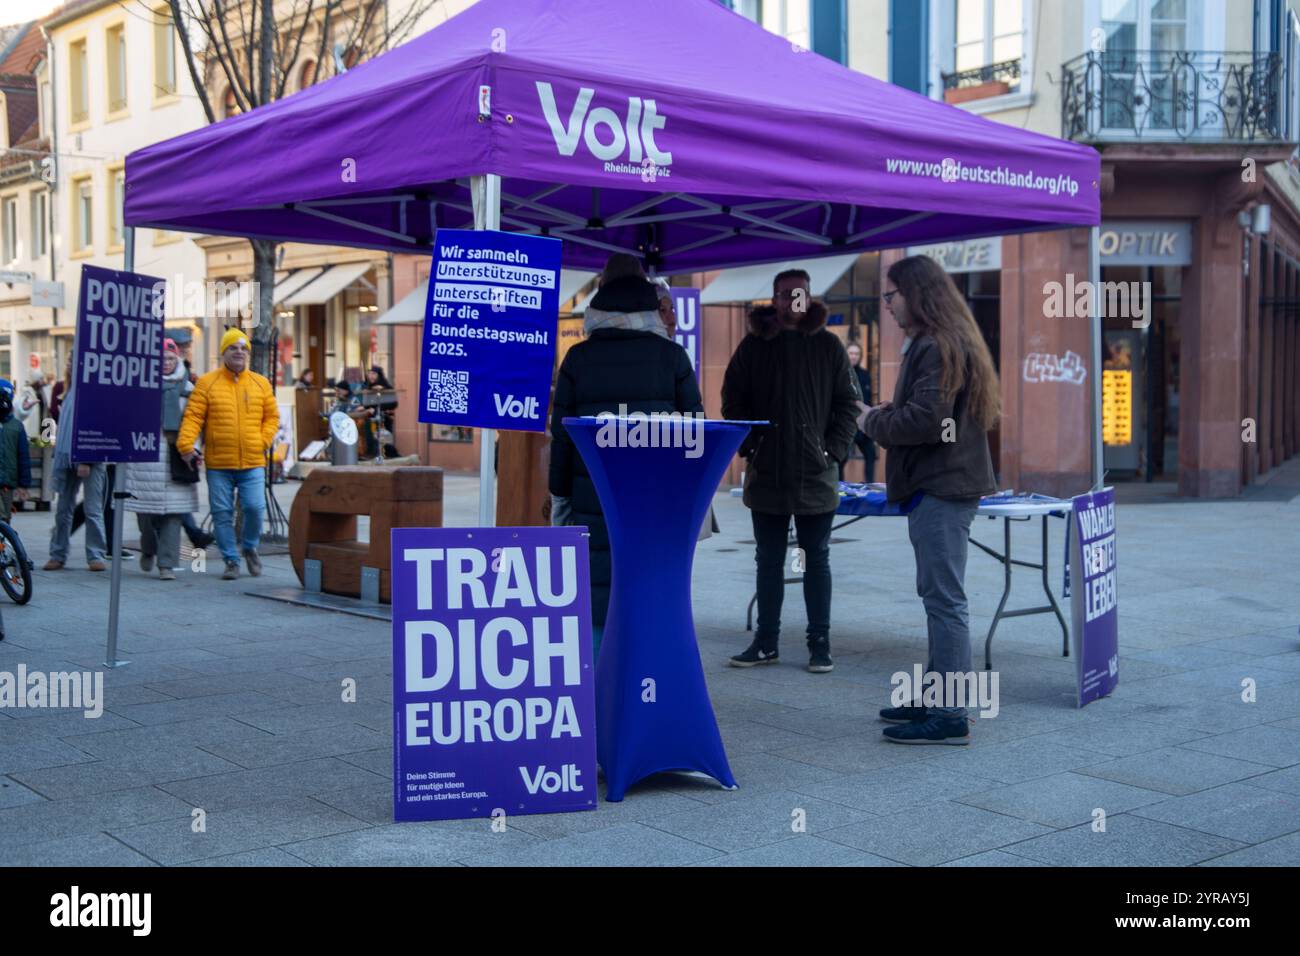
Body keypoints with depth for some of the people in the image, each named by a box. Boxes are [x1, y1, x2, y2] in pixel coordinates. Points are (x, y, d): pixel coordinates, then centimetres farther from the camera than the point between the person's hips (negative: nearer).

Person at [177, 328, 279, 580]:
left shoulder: (261, 384, 9)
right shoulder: (206, 383, 2)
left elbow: (272, 417, 15)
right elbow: (193, 416, -3)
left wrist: (263, 441, 1)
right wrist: (186, 446, -13)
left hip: (253, 463, 1)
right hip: (218, 464, -1)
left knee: (254, 508, -7)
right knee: (222, 513, 3)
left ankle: (250, 547, 21)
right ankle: (231, 561, 15)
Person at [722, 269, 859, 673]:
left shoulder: (828, 345, 3)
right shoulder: (754, 345, 4)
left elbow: (848, 403, 4)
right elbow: (732, 401, 6)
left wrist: (834, 450, -6)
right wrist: (749, 446, -3)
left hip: (816, 474, -1)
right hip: (766, 473, 1)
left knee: (817, 561, 6)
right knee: (768, 561, 10)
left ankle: (820, 642, 14)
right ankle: (766, 641, 18)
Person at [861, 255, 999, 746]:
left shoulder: (939, 348, -15)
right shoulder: (938, 342, 19)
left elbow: (923, 421, -22)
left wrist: (872, 421, -7)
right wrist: (889, 412, 8)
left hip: (941, 489, -11)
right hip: (940, 484, 11)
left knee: (944, 600, -9)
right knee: (939, 597, 16)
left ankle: (949, 715, -6)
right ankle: (935, 696, 26)